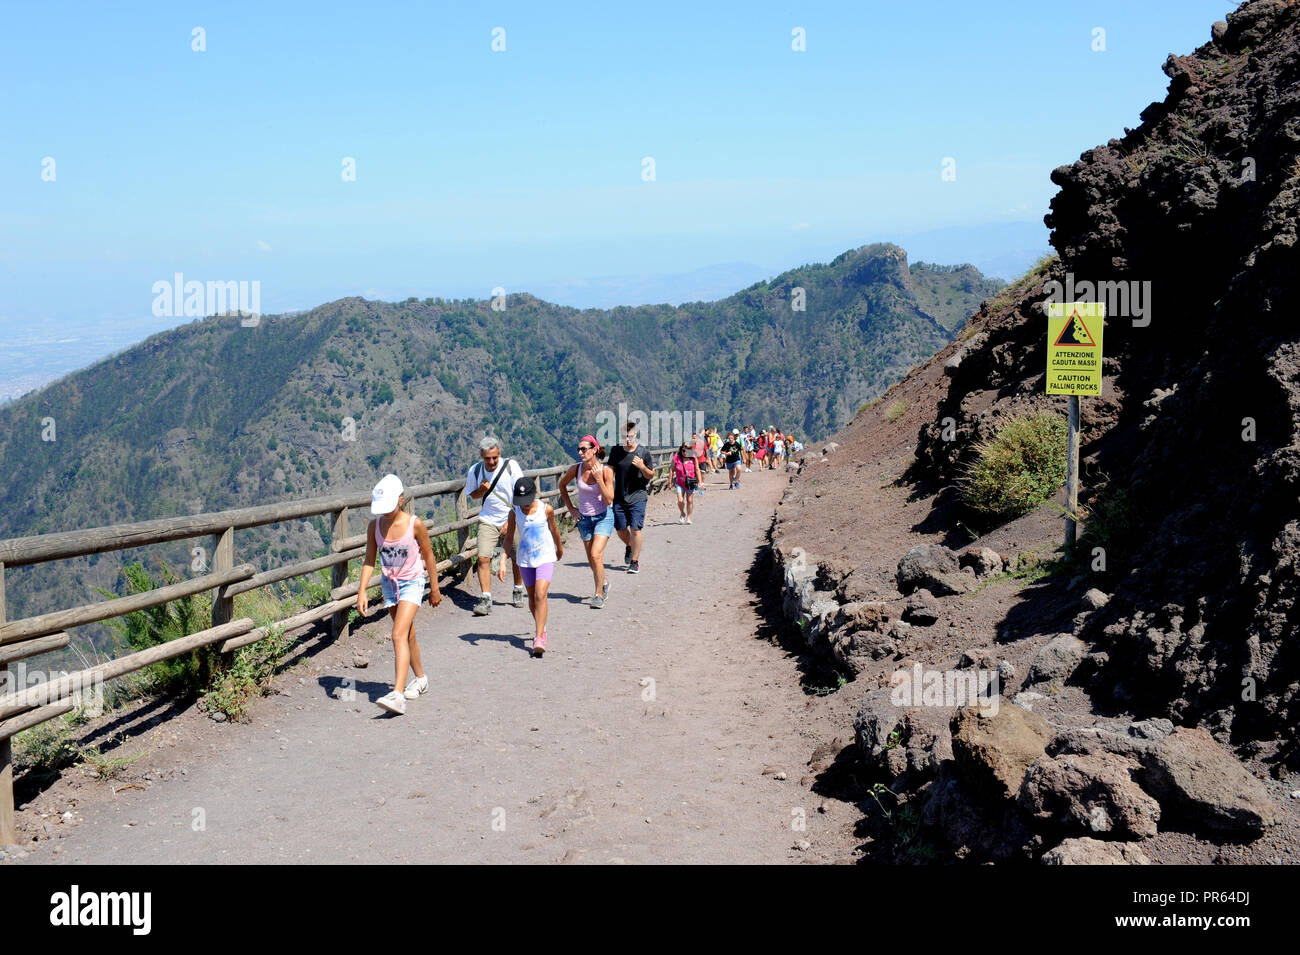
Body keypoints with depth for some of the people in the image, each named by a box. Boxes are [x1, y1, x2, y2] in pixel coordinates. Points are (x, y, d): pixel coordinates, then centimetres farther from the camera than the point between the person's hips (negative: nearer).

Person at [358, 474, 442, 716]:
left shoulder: (415, 525, -16)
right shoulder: (374, 527, -7)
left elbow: (428, 556, -4)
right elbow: (369, 560, -2)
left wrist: (435, 589, 4)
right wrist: (362, 592, -12)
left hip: (412, 583, -5)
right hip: (389, 584, 5)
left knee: (399, 635, -19)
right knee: (407, 636, 18)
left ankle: (397, 695, -26)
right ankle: (420, 679, 39)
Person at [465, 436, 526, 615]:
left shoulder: (511, 466, -11)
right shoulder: (475, 471, -2)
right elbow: (473, 495, 14)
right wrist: (481, 490, -10)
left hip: (511, 519, -1)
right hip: (488, 520, 1)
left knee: (517, 559, 7)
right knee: (483, 558, -13)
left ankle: (518, 592, 32)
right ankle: (486, 599, -11)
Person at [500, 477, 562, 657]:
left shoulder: (546, 509, -11)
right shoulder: (514, 512, -8)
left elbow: (554, 529, 8)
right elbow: (508, 539, -1)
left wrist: (559, 547, 24)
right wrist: (503, 563, -8)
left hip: (545, 557, -3)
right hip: (525, 559, 3)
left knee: (540, 595, -18)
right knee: (532, 597, 15)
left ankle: (539, 639, -20)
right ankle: (541, 627, 40)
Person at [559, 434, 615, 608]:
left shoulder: (606, 471, -17)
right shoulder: (576, 469, -10)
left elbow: (609, 500, -18)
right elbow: (562, 485, 10)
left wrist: (599, 479, -26)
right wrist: (571, 508, 7)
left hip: (604, 517, -4)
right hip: (584, 518, 4)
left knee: (596, 555, -19)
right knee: (592, 560, 11)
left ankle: (599, 594, -6)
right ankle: (603, 583, 41)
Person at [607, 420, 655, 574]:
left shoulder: (643, 453, -3)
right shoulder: (615, 451, 3)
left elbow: (651, 475, 3)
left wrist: (642, 467, -17)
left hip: (637, 497, -3)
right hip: (619, 497, 3)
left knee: (635, 529, -9)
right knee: (620, 529, 9)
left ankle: (635, 562, 1)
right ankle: (629, 547, 41)